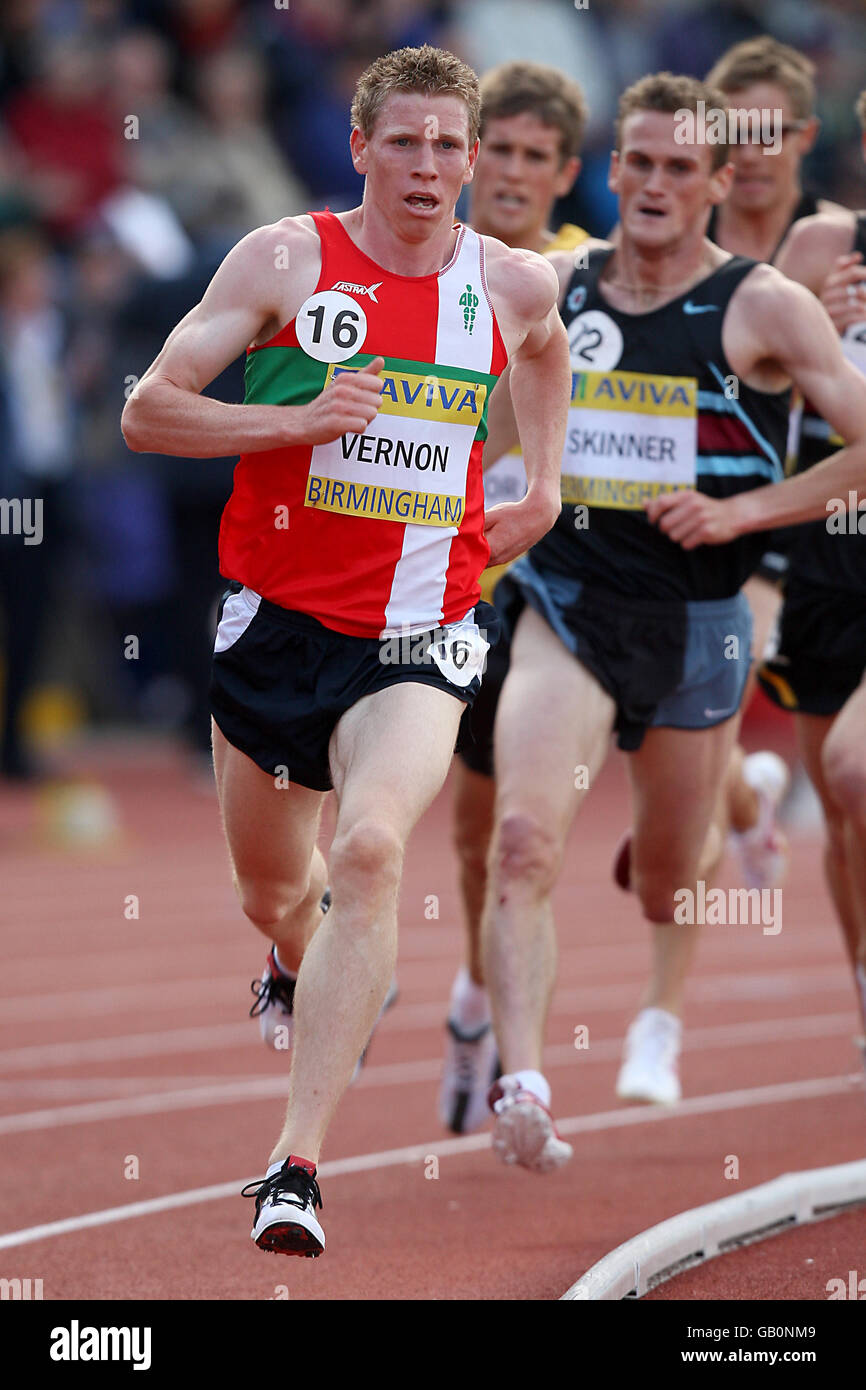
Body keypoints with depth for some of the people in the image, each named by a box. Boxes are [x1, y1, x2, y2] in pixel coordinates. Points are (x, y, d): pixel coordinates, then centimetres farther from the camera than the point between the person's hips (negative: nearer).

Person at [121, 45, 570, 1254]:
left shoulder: (513, 283, 2)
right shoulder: (285, 260, -7)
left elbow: (547, 346, 29)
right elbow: (147, 413, -9)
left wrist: (543, 491, 18)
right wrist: (299, 419, -22)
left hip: (419, 637, 0)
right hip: (276, 614, 0)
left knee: (372, 851, -26)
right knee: (272, 893, 15)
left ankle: (298, 1164, -28)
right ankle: (312, 975, 56)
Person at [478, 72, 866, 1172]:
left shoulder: (764, 309, -6)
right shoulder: (554, 291, 5)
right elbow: (502, 437, 23)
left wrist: (744, 511, -15)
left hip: (697, 624, -1)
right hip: (565, 605, 1)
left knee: (671, 882, 15)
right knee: (525, 837, -23)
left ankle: (660, 1032, 49)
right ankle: (521, 1086, -28)